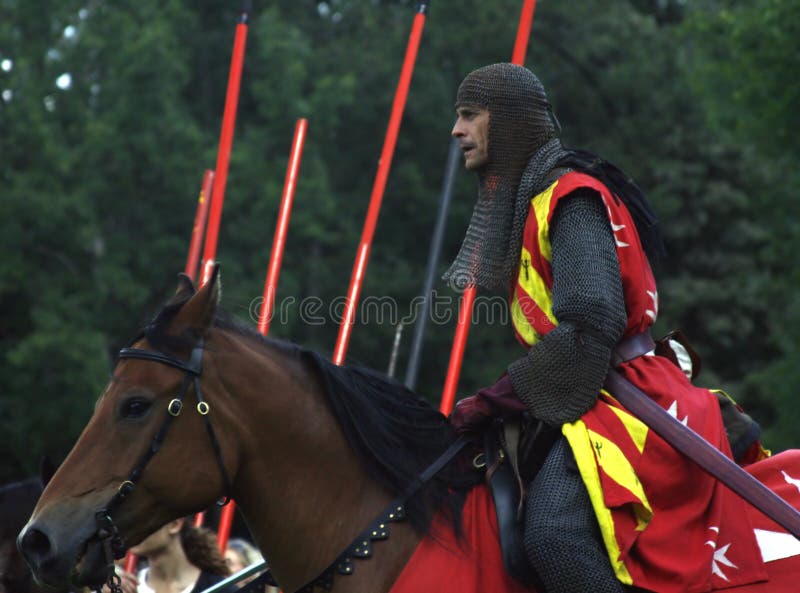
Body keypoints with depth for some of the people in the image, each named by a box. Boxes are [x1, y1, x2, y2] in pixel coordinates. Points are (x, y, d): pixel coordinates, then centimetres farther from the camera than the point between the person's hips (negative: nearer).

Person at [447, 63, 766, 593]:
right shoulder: (524, 199, 21)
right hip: (575, 398, 11)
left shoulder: (570, 196, -11)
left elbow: (591, 326, -22)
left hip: (616, 401, -11)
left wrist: (494, 401, -19)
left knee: (552, 533, -33)